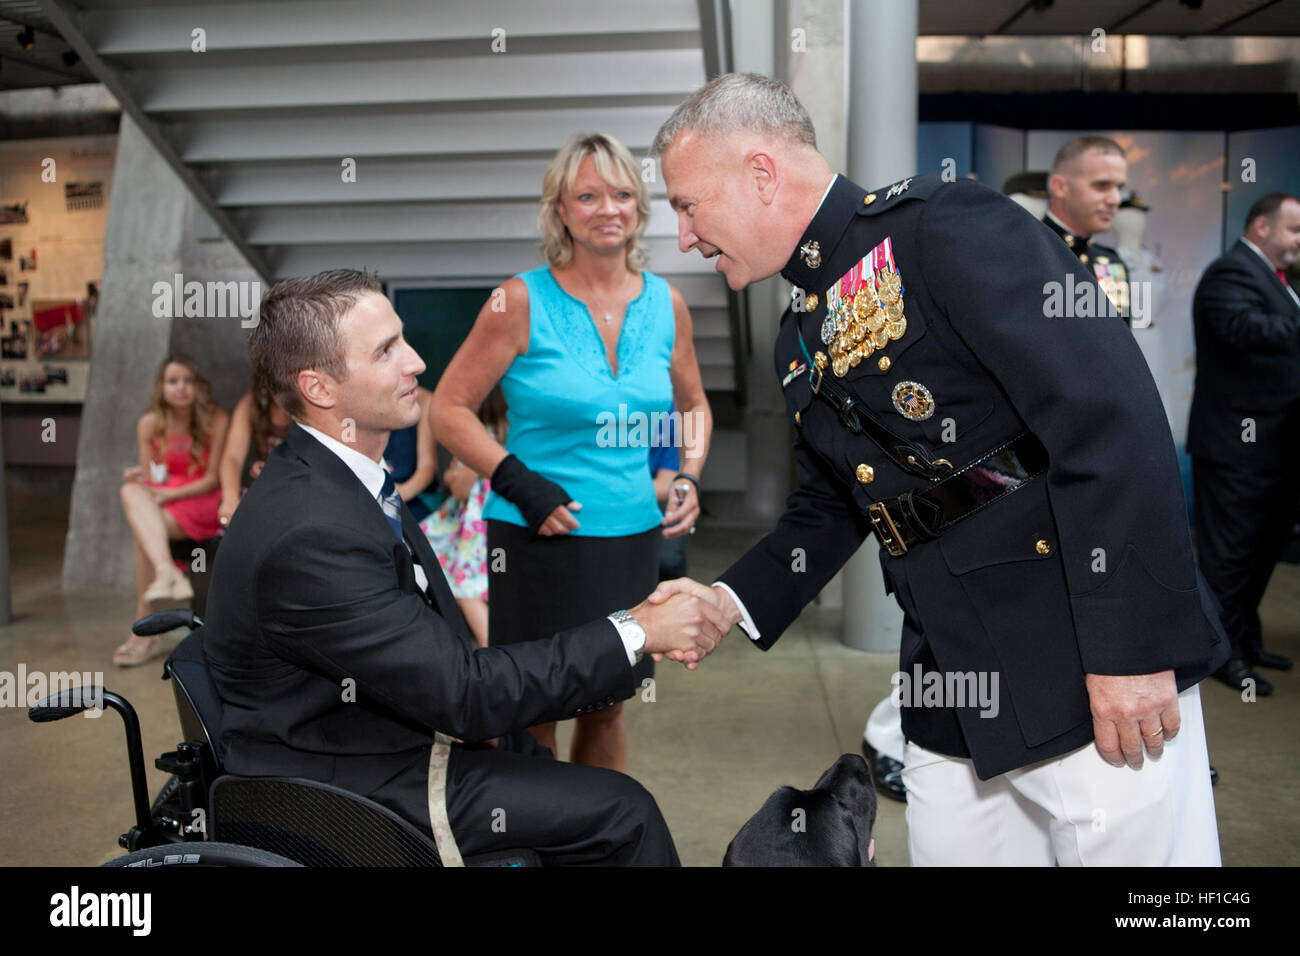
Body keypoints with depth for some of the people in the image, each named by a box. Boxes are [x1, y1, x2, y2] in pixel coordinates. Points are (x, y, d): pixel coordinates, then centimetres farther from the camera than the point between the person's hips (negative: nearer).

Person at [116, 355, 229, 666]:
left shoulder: (216, 419, -7)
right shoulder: (149, 424, 4)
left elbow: (214, 479, -8)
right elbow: (150, 478, 6)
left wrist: (168, 494, -18)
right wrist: (140, 478, -19)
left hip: (204, 505, -4)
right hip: (161, 508, 4)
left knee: (142, 532, -30)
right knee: (133, 492, -30)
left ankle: (146, 632, -29)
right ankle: (166, 572, -45)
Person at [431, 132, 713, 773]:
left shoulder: (665, 305, 5)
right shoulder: (522, 301, -8)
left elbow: (692, 404, 20)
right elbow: (448, 408, -5)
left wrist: (689, 479, 3)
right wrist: (521, 486, -16)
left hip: (634, 536, 4)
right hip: (539, 539, -4)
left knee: (606, 707, 17)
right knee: (532, 715, 4)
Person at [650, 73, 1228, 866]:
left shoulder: (948, 227, -13)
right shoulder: (798, 341, 13)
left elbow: (1110, 419, -20)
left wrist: (1129, 647, -21)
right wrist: (733, 599, 8)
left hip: (1097, 677, -7)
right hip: (949, 688, 8)